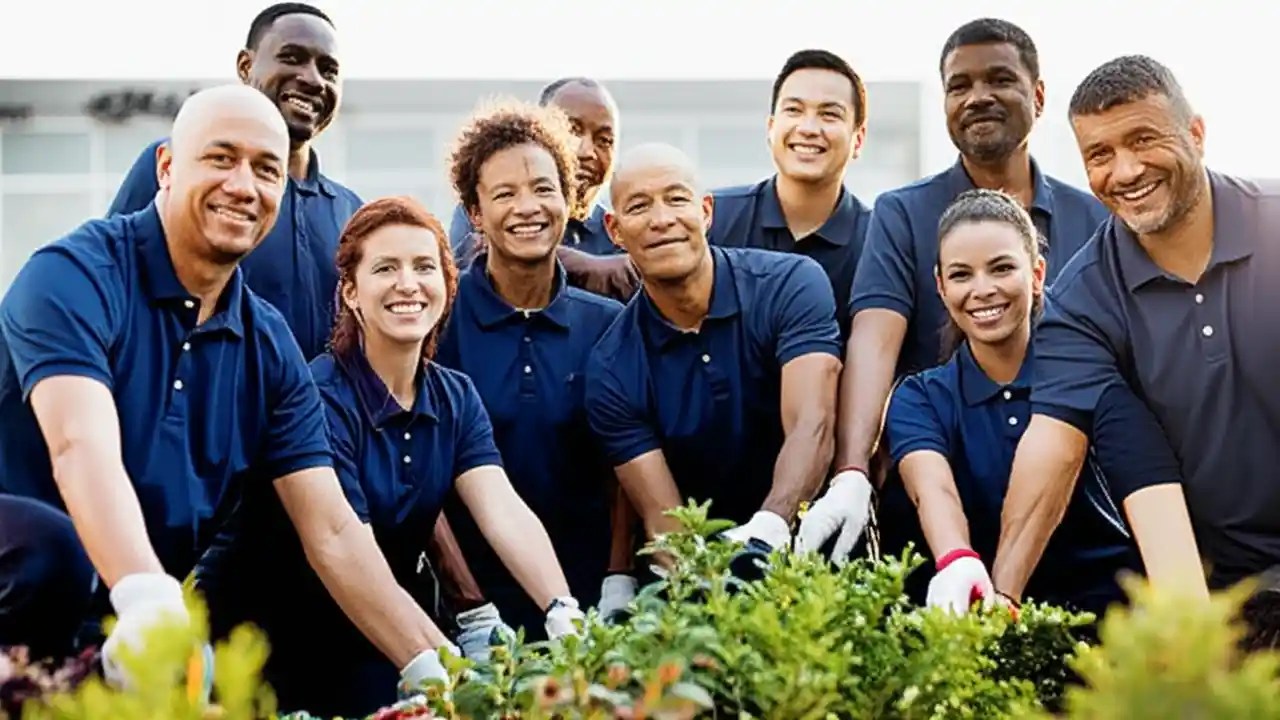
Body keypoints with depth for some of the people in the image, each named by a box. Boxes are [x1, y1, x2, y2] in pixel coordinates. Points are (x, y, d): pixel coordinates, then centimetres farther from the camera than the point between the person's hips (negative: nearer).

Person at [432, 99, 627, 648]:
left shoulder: (607, 325, 4)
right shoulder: (437, 320, -3)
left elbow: (623, 474, 8)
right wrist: (471, 605, -9)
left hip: (587, 605, 2)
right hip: (478, 605, -2)